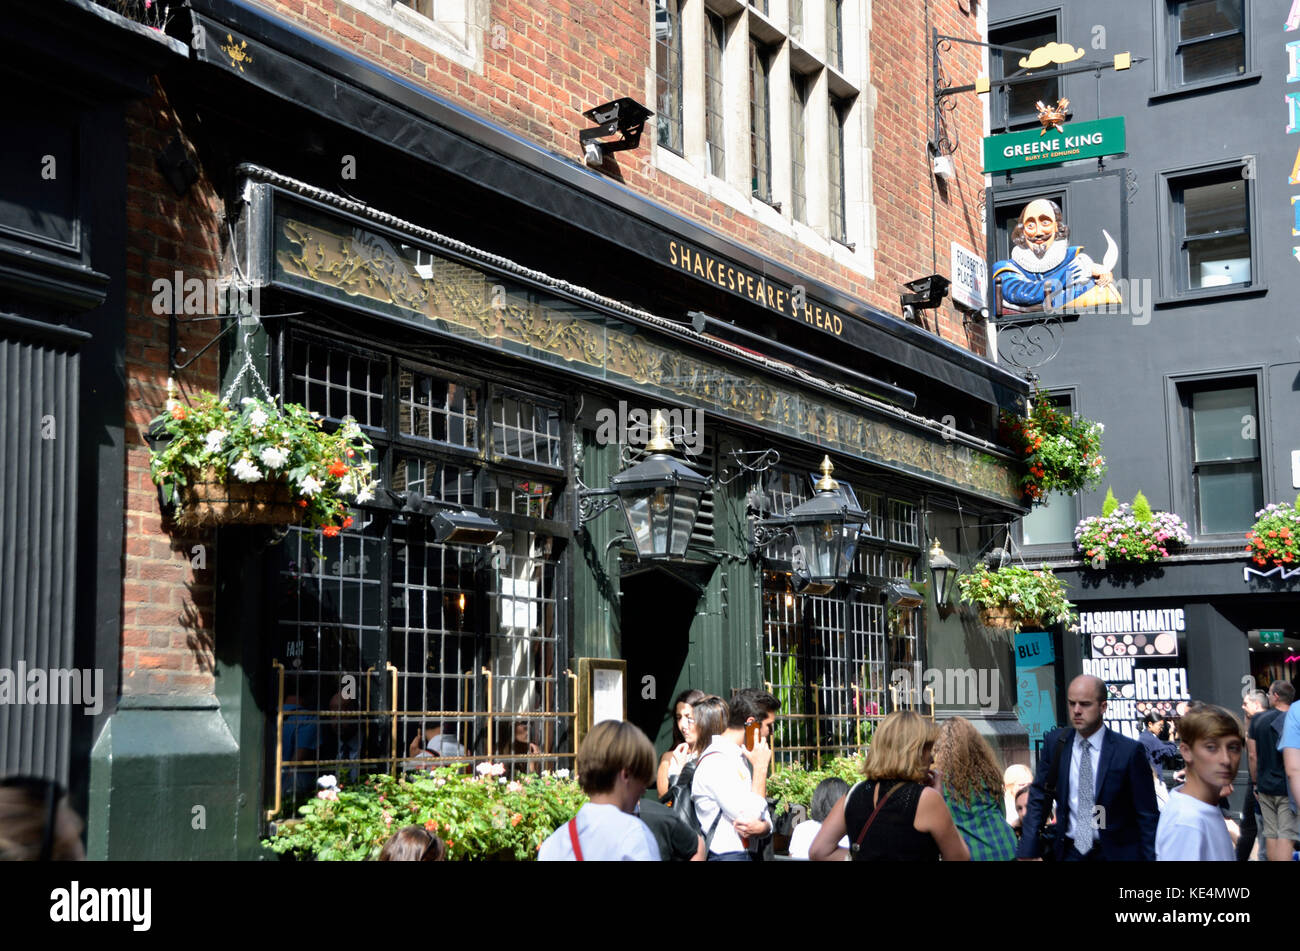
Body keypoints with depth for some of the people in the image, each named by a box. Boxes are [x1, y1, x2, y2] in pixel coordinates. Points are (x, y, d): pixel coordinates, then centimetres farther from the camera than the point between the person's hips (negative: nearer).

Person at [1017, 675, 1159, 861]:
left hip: (1115, 853, -2)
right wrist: (1028, 851, -4)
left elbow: (1147, 815, -7)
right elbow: (1039, 799, 3)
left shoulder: (1129, 751, -12)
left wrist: (1151, 857, -11)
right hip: (1069, 852, 3)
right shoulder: (1054, 742, -2)